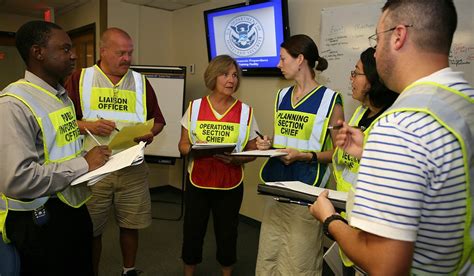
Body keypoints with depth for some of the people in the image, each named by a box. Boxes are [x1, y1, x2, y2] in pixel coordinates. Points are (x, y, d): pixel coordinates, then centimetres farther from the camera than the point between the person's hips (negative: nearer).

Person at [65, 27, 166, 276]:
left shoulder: (141, 82, 8)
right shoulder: (79, 79, 2)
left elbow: (158, 121, 10)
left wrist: (150, 133, -10)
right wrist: (88, 126, -17)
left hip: (133, 168, 2)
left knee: (131, 225, 12)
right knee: (91, 230, 11)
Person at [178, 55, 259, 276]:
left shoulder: (245, 111, -3)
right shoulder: (195, 107, 0)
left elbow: (252, 152, 1)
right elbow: (182, 146, 4)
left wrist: (236, 159, -19)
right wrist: (193, 150, -19)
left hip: (230, 185, 0)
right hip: (197, 183, 1)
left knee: (227, 233, 12)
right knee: (192, 231, 11)